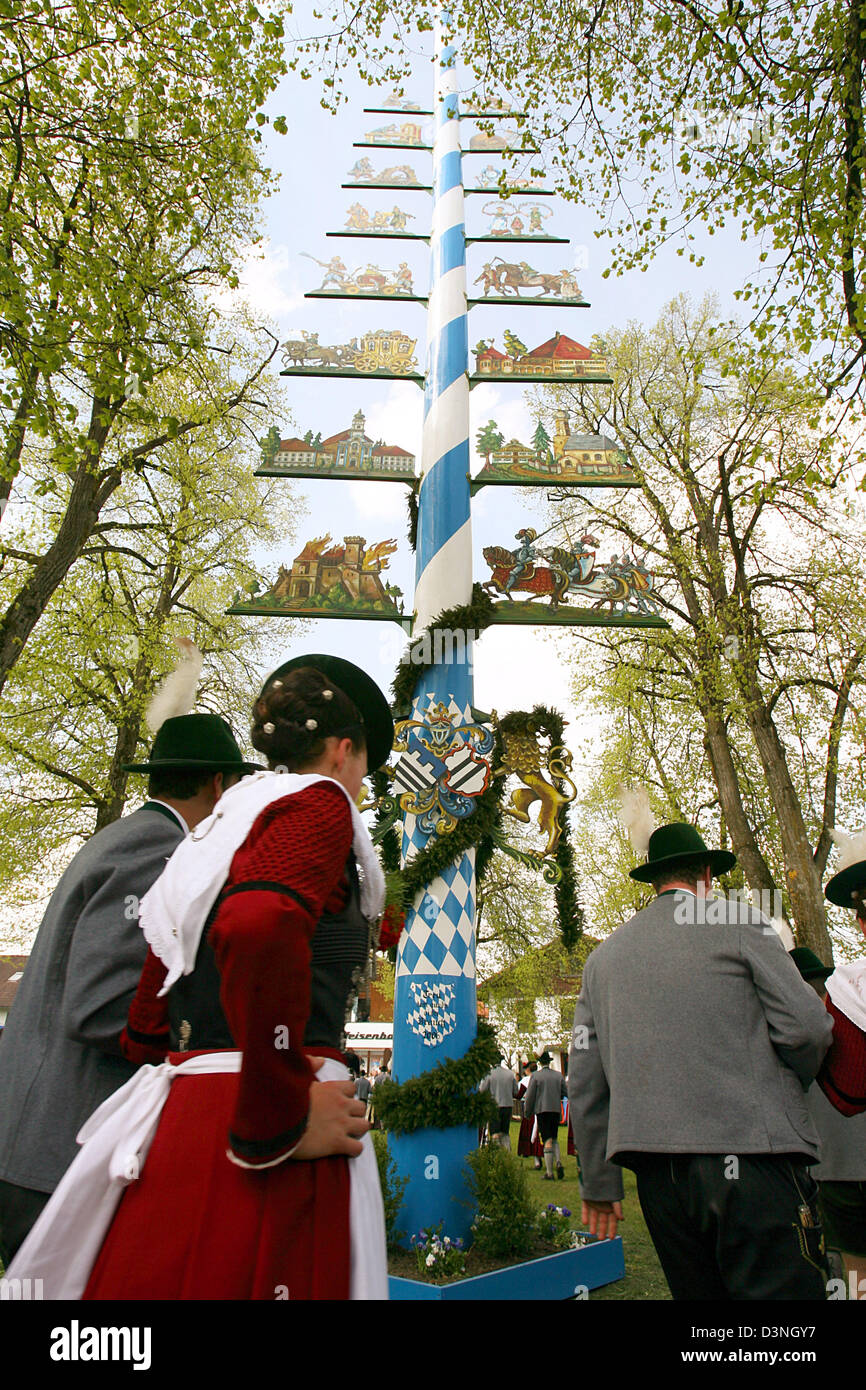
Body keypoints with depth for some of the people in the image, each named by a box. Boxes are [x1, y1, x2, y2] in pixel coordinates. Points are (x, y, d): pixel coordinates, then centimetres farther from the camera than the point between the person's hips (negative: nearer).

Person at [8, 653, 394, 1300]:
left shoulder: (209, 837, 19)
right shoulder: (317, 801, -8)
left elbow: (145, 1027, 20)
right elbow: (259, 929, -30)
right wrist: (283, 1121, -20)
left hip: (173, 1124, 9)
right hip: (258, 1164, -8)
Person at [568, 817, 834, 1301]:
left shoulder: (603, 956, 12)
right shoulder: (739, 921, 1)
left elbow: (585, 1083, 12)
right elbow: (806, 1026, -5)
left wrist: (599, 1184, 18)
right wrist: (787, 1089, 16)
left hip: (659, 1174, 5)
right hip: (750, 1156, -5)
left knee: (699, 1290, 18)